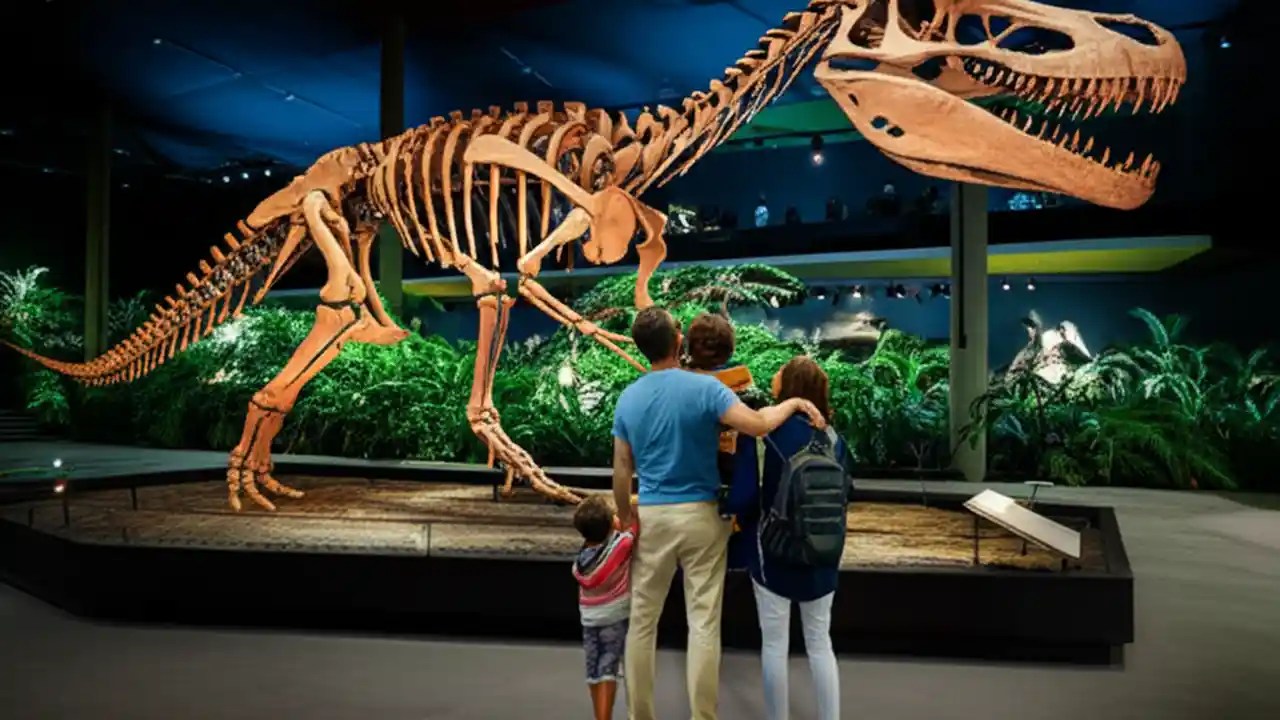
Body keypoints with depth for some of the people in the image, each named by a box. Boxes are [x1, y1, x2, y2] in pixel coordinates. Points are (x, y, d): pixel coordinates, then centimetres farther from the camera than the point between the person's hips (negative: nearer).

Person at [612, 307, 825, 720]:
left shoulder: (628, 399, 1)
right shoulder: (704, 388, -11)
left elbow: (621, 472, 4)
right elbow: (757, 425, -21)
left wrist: (625, 519, 16)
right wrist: (795, 403, -4)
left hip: (650, 516, 3)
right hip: (700, 515, -3)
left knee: (642, 620, 11)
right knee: (703, 622, 4)